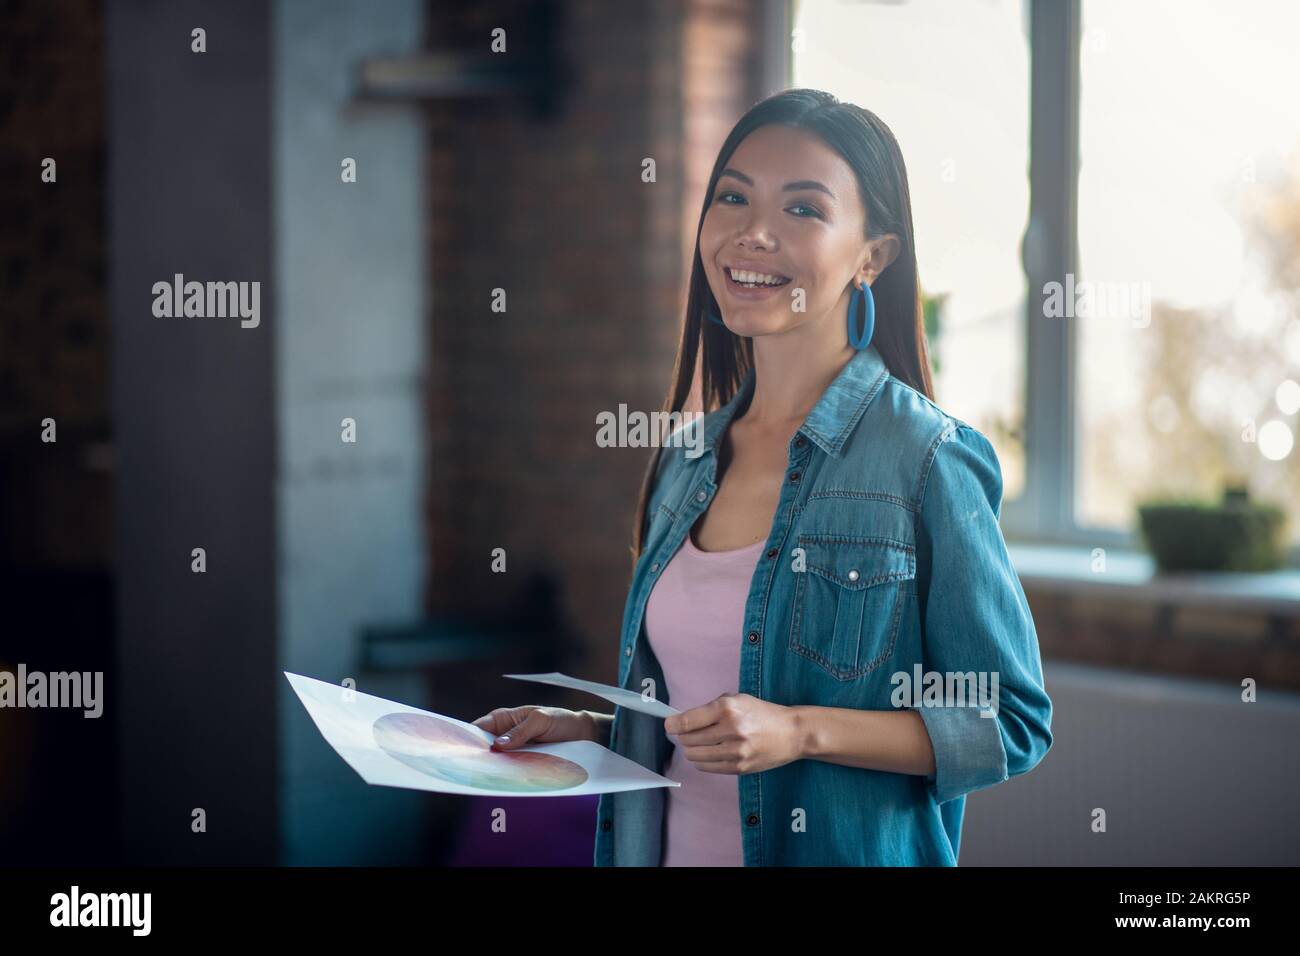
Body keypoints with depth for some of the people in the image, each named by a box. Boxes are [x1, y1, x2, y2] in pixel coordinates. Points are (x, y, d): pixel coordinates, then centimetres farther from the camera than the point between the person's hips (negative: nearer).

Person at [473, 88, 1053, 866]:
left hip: (844, 852, -6)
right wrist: (592, 730, -2)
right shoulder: (687, 463, 4)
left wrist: (802, 732, -22)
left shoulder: (926, 459, -14)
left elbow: (1011, 724, -14)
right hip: (671, 845, 6)